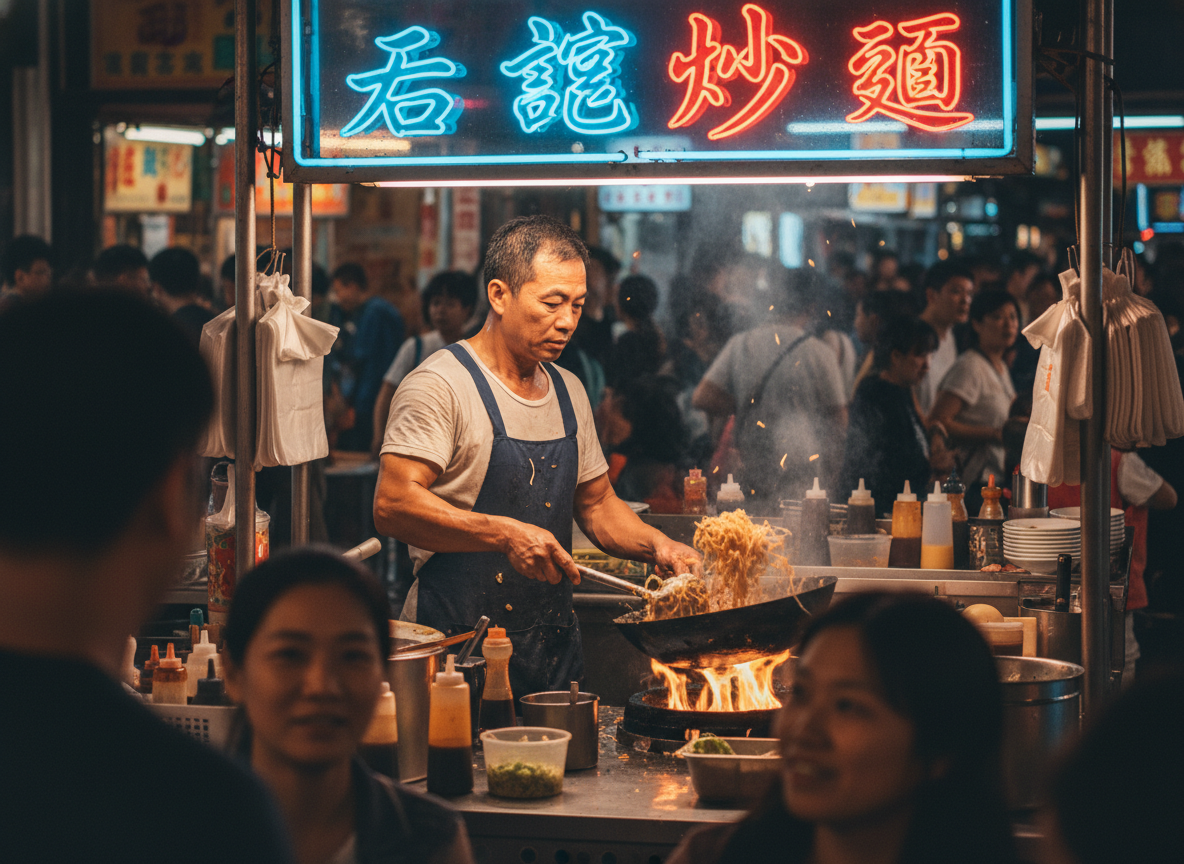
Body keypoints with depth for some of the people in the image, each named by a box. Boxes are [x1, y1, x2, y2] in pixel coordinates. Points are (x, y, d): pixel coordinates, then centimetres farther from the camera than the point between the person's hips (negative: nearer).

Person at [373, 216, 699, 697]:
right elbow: (393, 505, -20)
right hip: (458, 644, -7)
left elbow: (597, 504, 23)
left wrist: (656, 546, 4)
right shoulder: (440, 386, -10)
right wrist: (505, 534, -28)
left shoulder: (568, 393, 14)